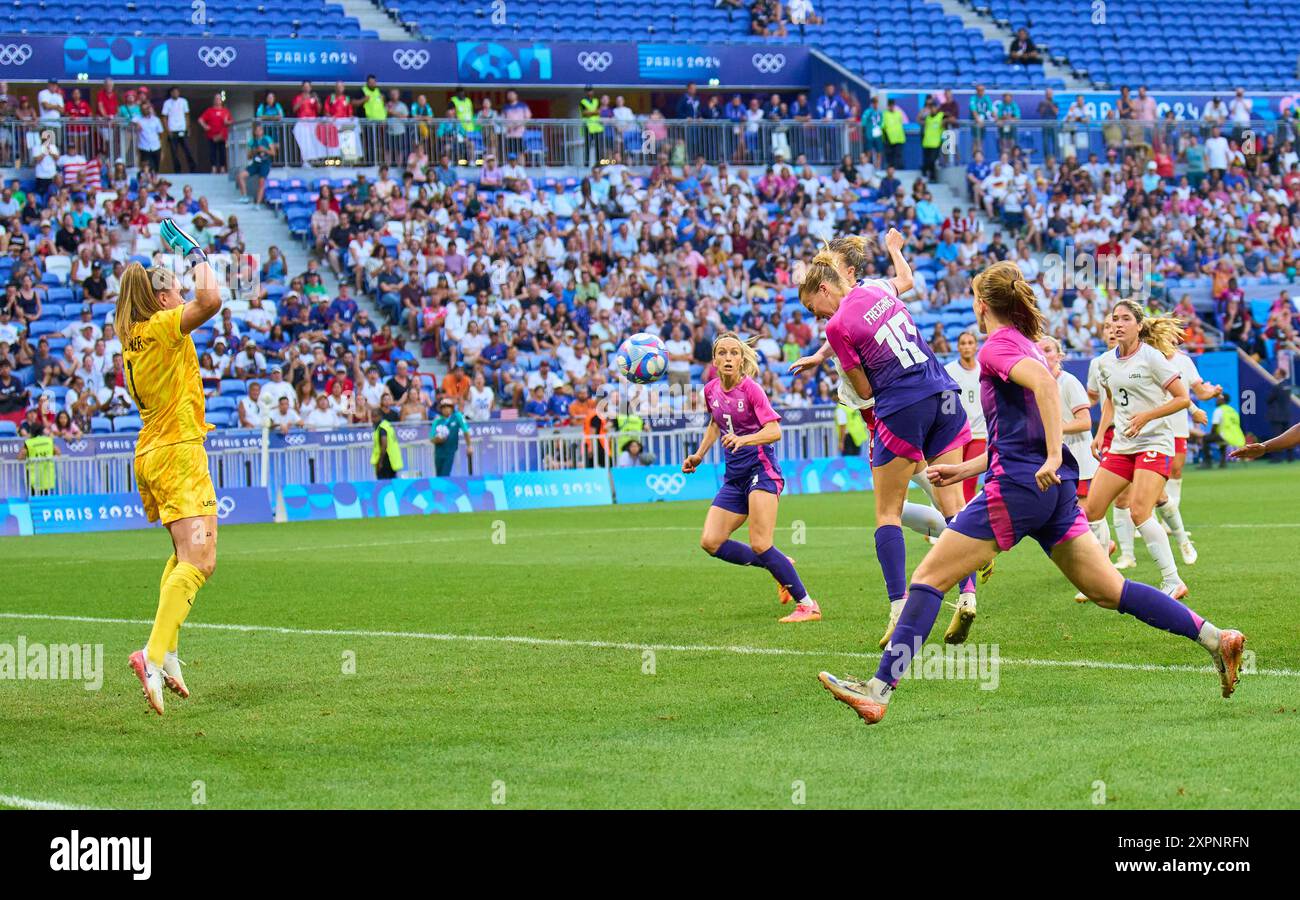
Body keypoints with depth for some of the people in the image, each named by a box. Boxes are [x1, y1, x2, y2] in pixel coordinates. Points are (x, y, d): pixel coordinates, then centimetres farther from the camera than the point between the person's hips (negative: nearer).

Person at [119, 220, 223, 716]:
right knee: (198, 561, -18)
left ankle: (166, 655, 14)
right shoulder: (164, 326, -12)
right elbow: (210, 301, -27)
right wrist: (198, 258, -12)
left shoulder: (131, 334, 13)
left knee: (185, 555, 23)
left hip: (151, 453, 10)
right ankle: (154, 654, -34)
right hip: (178, 452, -10)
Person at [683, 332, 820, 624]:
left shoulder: (751, 389, -13)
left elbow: (774, 431, -23)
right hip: (734, 477, 7)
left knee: (760, 545, -19)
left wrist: (743, 439, -39)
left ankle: (807, 605, -10)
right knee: (710, 542, -5)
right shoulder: (711, 390, 7)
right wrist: (699, 455, 20)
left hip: (761, 470, -7)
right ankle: (781, 566, 11)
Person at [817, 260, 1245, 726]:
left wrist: (1053, 456, -29)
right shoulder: (1025, 346, 24)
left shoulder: (996, 346, -3)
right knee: (1108, 590, 9)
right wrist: (965, 469, 30)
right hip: (1055, 488, 9)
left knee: (928, 578, -7)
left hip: (1020, 485, -9)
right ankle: (1214, 638, 1)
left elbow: (1044, 382, -24)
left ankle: (880, 690, -13)